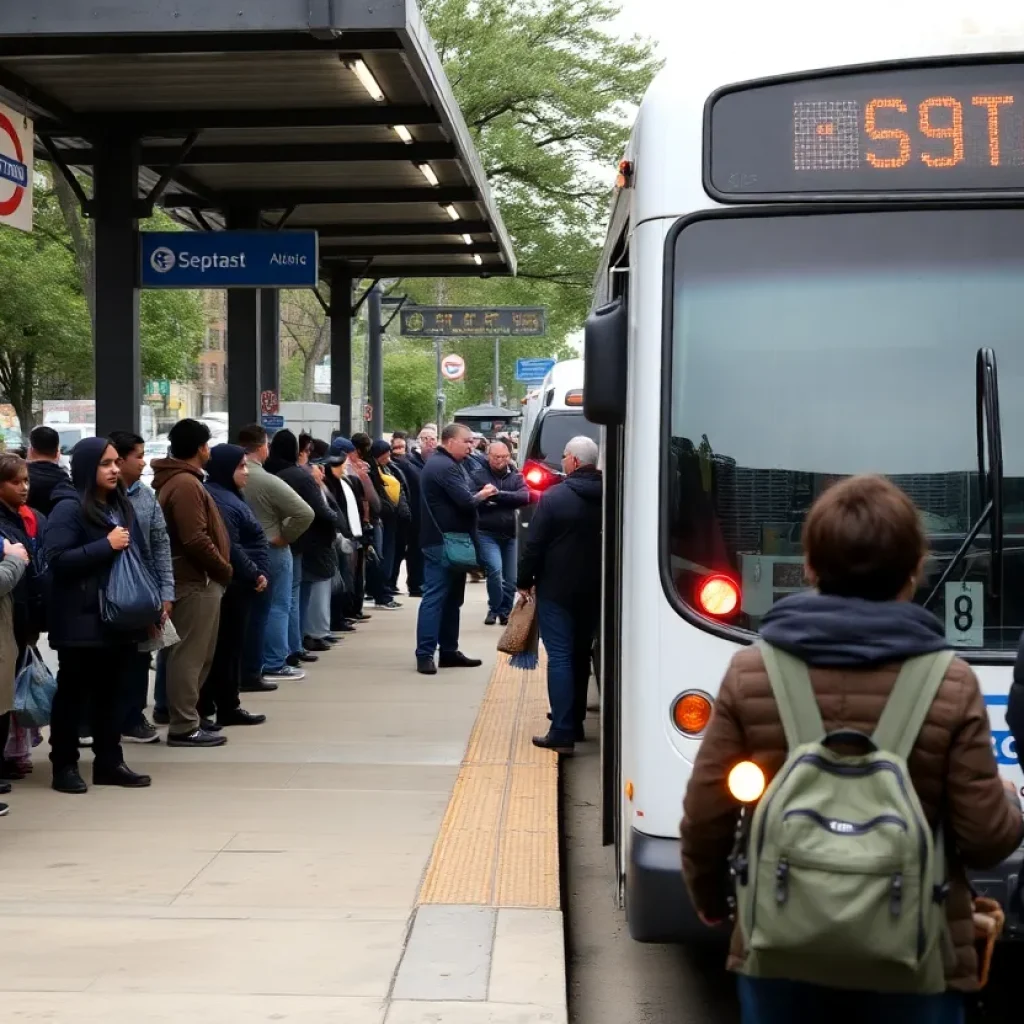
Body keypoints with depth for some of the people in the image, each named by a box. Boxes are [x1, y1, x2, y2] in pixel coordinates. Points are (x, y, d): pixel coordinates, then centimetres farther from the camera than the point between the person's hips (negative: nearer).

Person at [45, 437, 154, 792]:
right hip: (82, 621, -7)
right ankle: (64, 765, 10)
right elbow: (56, 559, -19)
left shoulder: (121, 505, 13)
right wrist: (106, 545, -20)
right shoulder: (69, 508, -11)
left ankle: (109, 762, 19)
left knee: (110, 691, 12)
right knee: (73, 693, 2)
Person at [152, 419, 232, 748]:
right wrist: (225, 570, -13)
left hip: (195, 578, 11)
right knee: (190, 655, -7)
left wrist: (219, 569, 14)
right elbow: (196, 539, -24)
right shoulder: (186, 484, -17)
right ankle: (184, 727, -4)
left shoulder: (177, 480, 17)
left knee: (195, 655, 16)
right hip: (195, 581, -11)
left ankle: (188, 718, 22)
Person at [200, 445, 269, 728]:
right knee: (228, 645, -3)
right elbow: (230, 548, -23)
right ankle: (227, 707, 3)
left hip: (237, 582, 10)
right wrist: (254, 575, -15)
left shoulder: (229, 496, 17)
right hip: (233, 583, -10)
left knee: (224, 645, 14)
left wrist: (259, 572, 7)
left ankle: (207, 705, 20)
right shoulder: (221, 501, -17)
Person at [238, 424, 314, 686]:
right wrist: (285, 536, -10)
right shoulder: (268, 481, -20)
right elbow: (305, 514, -23)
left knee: (248, 609, 14)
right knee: (276, 608, 4)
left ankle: (247, 667, 20)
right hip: (270, 551, -6)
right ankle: (273, 666, 5)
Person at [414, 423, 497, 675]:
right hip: (443, 543, -11)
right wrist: (482, 494, -3)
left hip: (450, 542, 11)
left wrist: (478, 495, 0)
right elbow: (466, 502, -22)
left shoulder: (446, 464, 19)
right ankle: (425, 654, -11)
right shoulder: (445, 467, -17)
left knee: (451, 597, 14)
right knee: (435, 597, -11)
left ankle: (449, 650, 20)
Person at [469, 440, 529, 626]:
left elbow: (525, 497, -11)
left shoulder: (515, 476, 6)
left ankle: (505, 612, 26)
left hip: (509, 534, 4)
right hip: (486, 533, -4)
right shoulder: (477, 474, -4)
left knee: (510, 579, 7)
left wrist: (497, 495, -18)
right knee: (495, 570, -21)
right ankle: (494, 609, 0)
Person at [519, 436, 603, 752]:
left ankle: (563, 733, -10)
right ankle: (574, 722, 27)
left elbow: (535, 544, -12)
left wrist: (525, 581, -1)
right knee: (580, 654, 18)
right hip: (594, 590, 6)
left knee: (559, 657, -5)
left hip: (557, 589, -6)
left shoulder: (554, 497, -12)